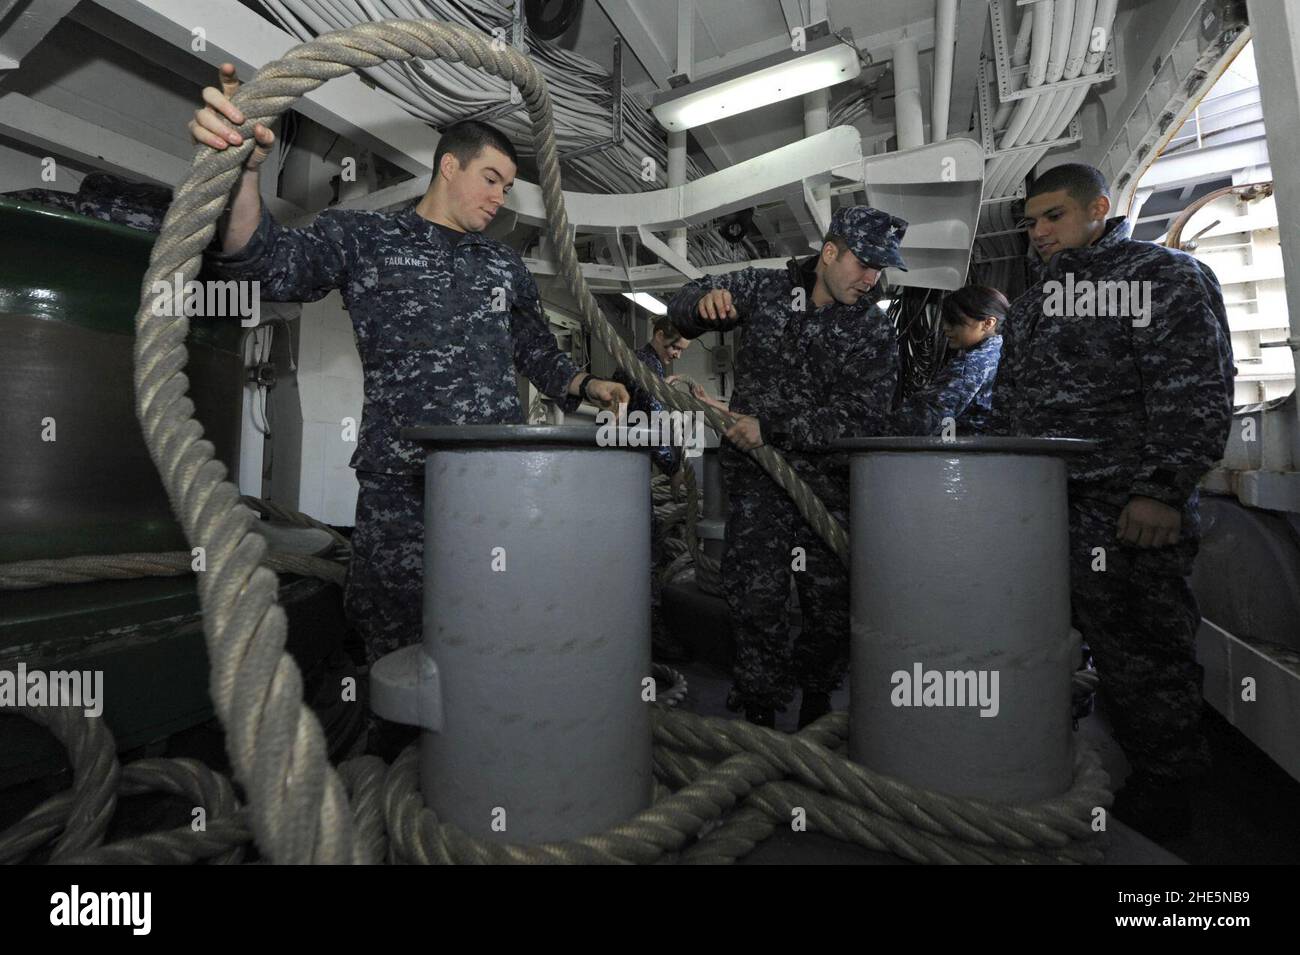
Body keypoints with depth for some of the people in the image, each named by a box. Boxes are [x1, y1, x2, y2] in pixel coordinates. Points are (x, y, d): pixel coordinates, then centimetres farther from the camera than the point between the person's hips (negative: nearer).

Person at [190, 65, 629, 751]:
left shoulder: (505, 265, 20)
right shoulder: (361, 236, 8)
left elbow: (536, 350, 25)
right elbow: (269, 265, -8)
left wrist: (583, 386, 7)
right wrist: (243, 173, -27)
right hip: (401, 488, -3)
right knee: (400, 648, 5)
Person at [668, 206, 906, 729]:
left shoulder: (873, 331, 2)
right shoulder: (764, 288, 6)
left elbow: (862, 418, -9)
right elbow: (681, 308, 14)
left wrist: (772, 428, -18)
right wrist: (704, 301, -12)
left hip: (830, 484, 1)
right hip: (757, 475, 0)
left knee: (835, 607, 3)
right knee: (755, 598, -7)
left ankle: (816, 696, 30)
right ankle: (760, 710, 12)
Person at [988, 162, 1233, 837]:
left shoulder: (1167, 276, 1)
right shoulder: (1031, 305, 22)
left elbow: (1196, 393, -10)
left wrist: (1164, 489, -20)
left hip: (1128, 510, -7)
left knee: (1141, 656, 2)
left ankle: (1161, 797, 20)